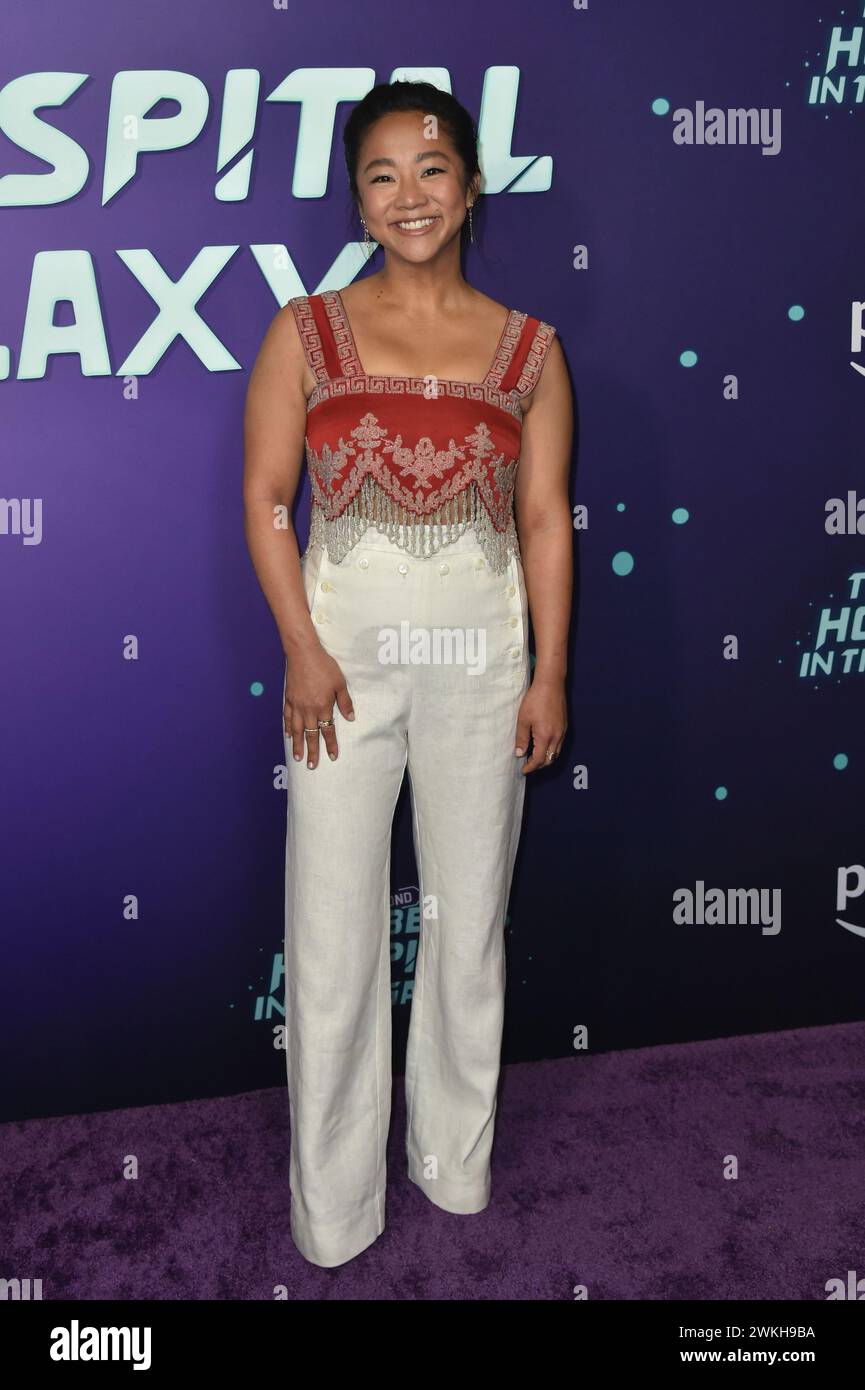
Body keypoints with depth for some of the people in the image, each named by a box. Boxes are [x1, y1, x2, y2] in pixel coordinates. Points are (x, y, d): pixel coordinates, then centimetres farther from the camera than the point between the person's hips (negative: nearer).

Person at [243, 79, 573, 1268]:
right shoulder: (307, 332, 2)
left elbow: (547, 519, 3)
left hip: (482, 661, 2)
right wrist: (303, 652, -10)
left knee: (470, 923, 11)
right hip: (346, 655, -1)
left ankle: (455, 1160, 34)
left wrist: (550, 673, -2)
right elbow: (266, 499, -1)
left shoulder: (530, 349, 5)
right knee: (333, 929, 4)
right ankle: (332, 1208, 23)